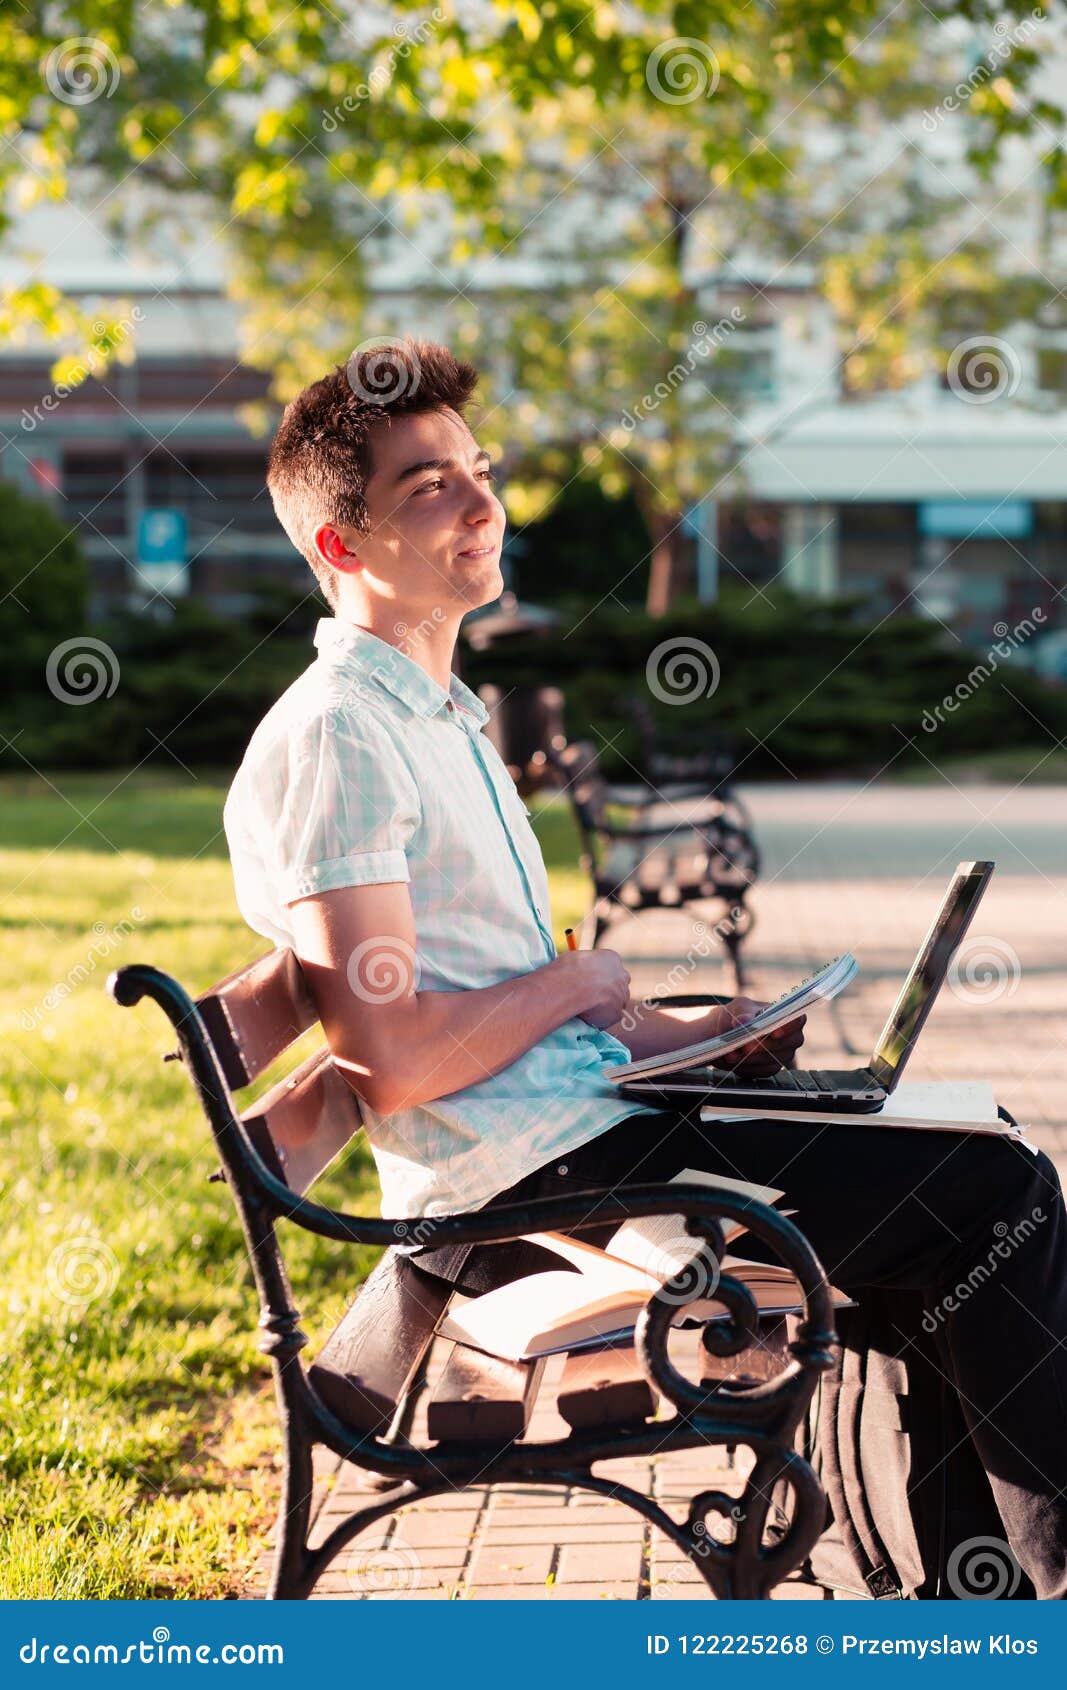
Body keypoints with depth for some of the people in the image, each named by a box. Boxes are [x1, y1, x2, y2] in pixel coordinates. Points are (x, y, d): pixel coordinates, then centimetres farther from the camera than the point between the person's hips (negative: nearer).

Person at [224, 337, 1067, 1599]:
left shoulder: (441, 718, 19)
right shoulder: (330, 739, -14)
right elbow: (393, 1061, -22)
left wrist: (687, 1037, 10)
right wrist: (573, 984, -7)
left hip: (586, 1126, 10)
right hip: (524, 1184, -10)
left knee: (963, 1171, 9)